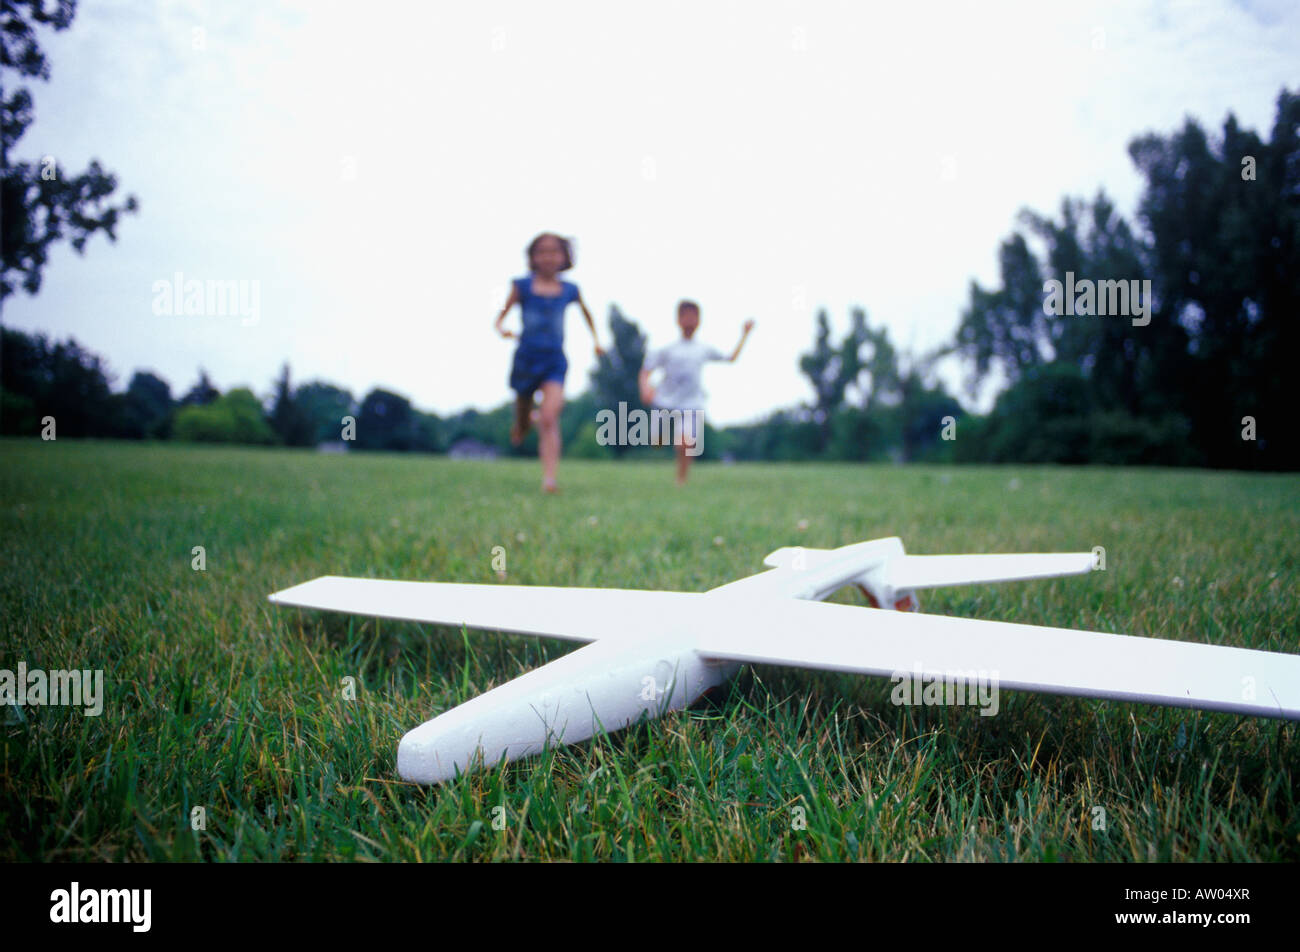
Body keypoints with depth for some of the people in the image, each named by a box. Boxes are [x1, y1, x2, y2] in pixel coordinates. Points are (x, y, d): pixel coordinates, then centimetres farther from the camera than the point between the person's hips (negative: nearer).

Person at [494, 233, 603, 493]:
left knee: (549, 419, -21)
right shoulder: (522, 286, -2)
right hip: (525, 359, 0)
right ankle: (528, 417, 53)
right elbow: (502, 315, -1)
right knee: (521, 427, 14)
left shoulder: (569, 290, 4)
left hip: (555, 362, 0)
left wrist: (596, 339, 18)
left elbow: (586, 312, 24)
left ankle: (549, 480, -22)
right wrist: (502, 329, -22)